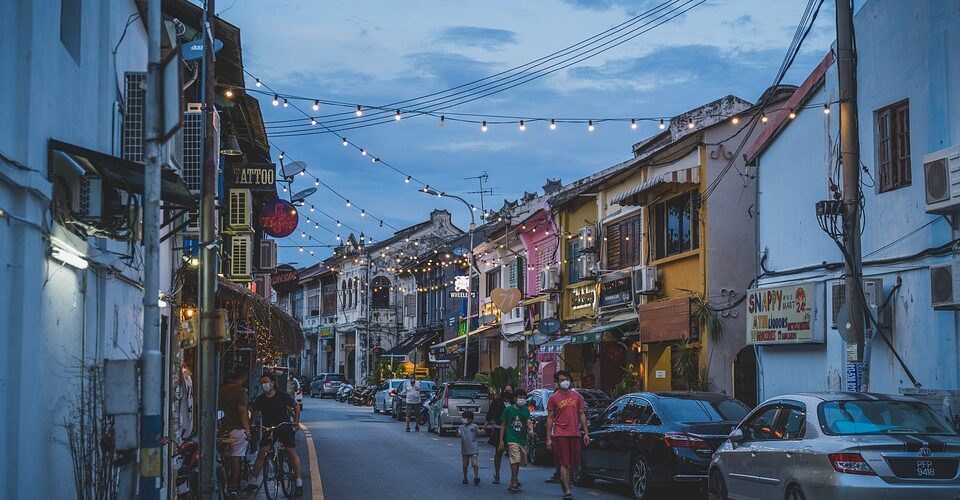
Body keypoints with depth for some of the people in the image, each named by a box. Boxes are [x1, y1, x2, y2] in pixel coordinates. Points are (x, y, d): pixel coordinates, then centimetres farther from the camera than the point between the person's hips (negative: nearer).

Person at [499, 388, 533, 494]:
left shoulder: (525, 410, 10)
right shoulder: (509, 409, 1)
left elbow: (529, 422, -3)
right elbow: (503, 425, 5)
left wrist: (531, 430, -26)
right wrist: (501, 440, 1)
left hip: (523, 439, 5)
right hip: (512, 439, -5)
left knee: (518, 462, 13)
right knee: (515, 461, -16)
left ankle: (514, 480, 29)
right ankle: (514, 484, -16)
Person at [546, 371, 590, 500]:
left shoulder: (577, 396, 10)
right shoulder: (553, 398, 1)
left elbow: (582, 415, 14)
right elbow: (550, 418, 2)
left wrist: (586, 432, 7)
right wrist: (548, 438, -2)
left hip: (575, 433, 3)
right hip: (560, 434, -3)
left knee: (572, 461, 10)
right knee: (564, 463, -6)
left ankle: (563, 479, 36)